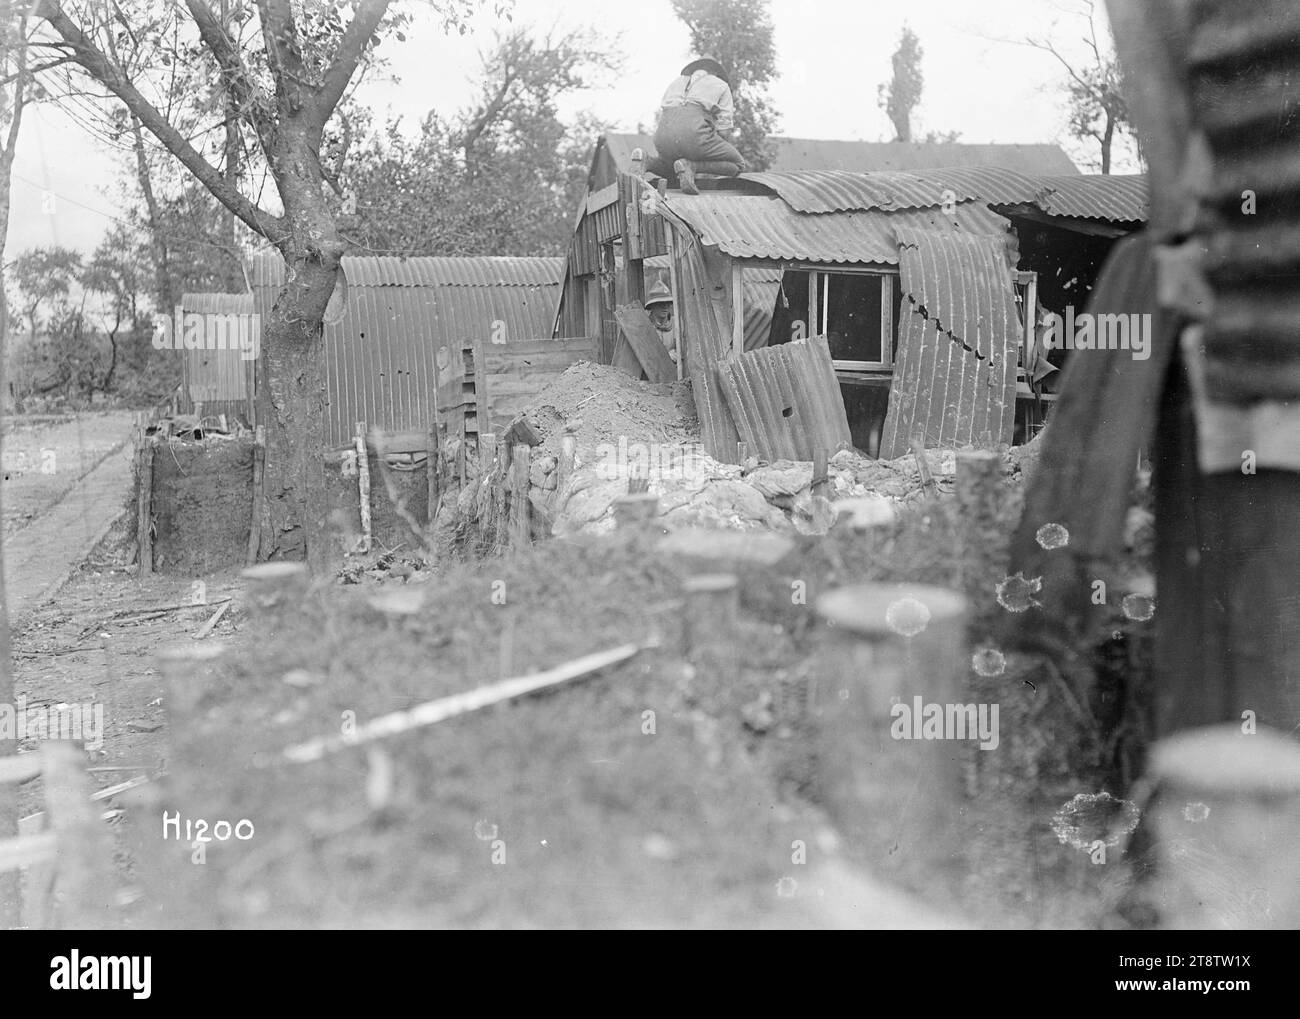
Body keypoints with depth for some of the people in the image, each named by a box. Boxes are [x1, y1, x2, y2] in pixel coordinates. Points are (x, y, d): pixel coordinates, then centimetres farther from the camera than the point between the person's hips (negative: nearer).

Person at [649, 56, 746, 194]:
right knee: (738, 166, 10)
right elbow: (724, 128, 13)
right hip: (694, 133, -6)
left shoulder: (676, 81, 35)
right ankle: (691, 166, -13)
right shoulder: (721, 85, 23)